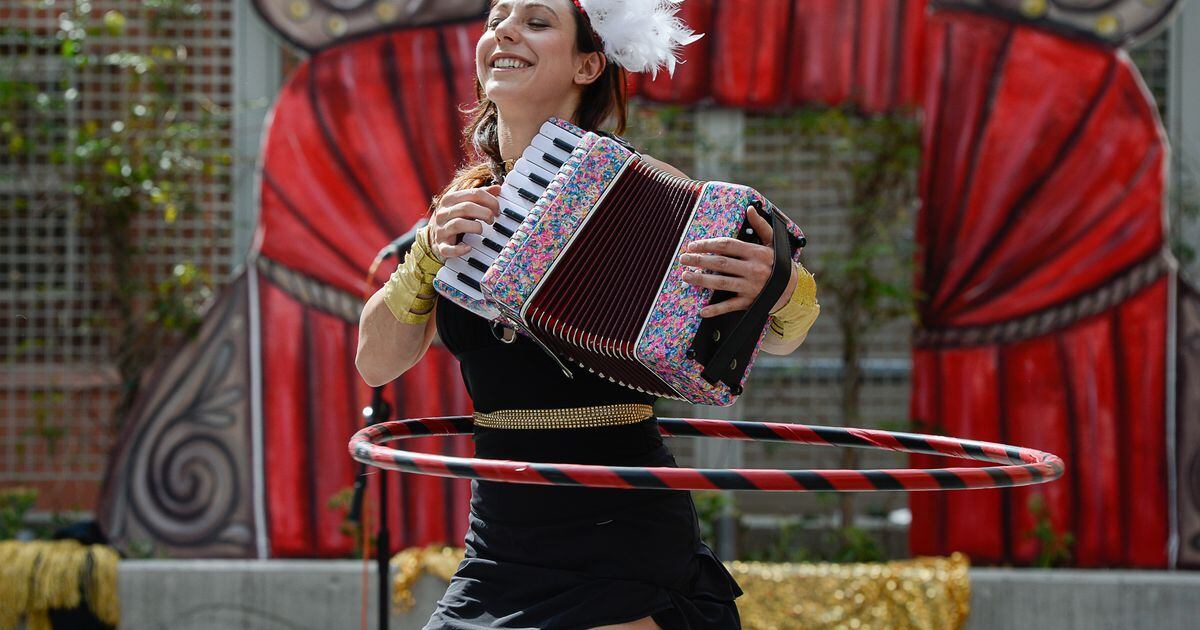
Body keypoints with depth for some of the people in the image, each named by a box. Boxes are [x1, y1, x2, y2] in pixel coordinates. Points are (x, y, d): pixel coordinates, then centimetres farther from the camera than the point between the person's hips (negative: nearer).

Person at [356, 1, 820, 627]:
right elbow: (377, 362, 7)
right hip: (498, 545, 5)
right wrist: (429, 252, -10)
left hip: (621, 539, -5)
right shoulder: (467, 200, 8)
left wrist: (778, 290, -26)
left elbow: (778, 339, -3)